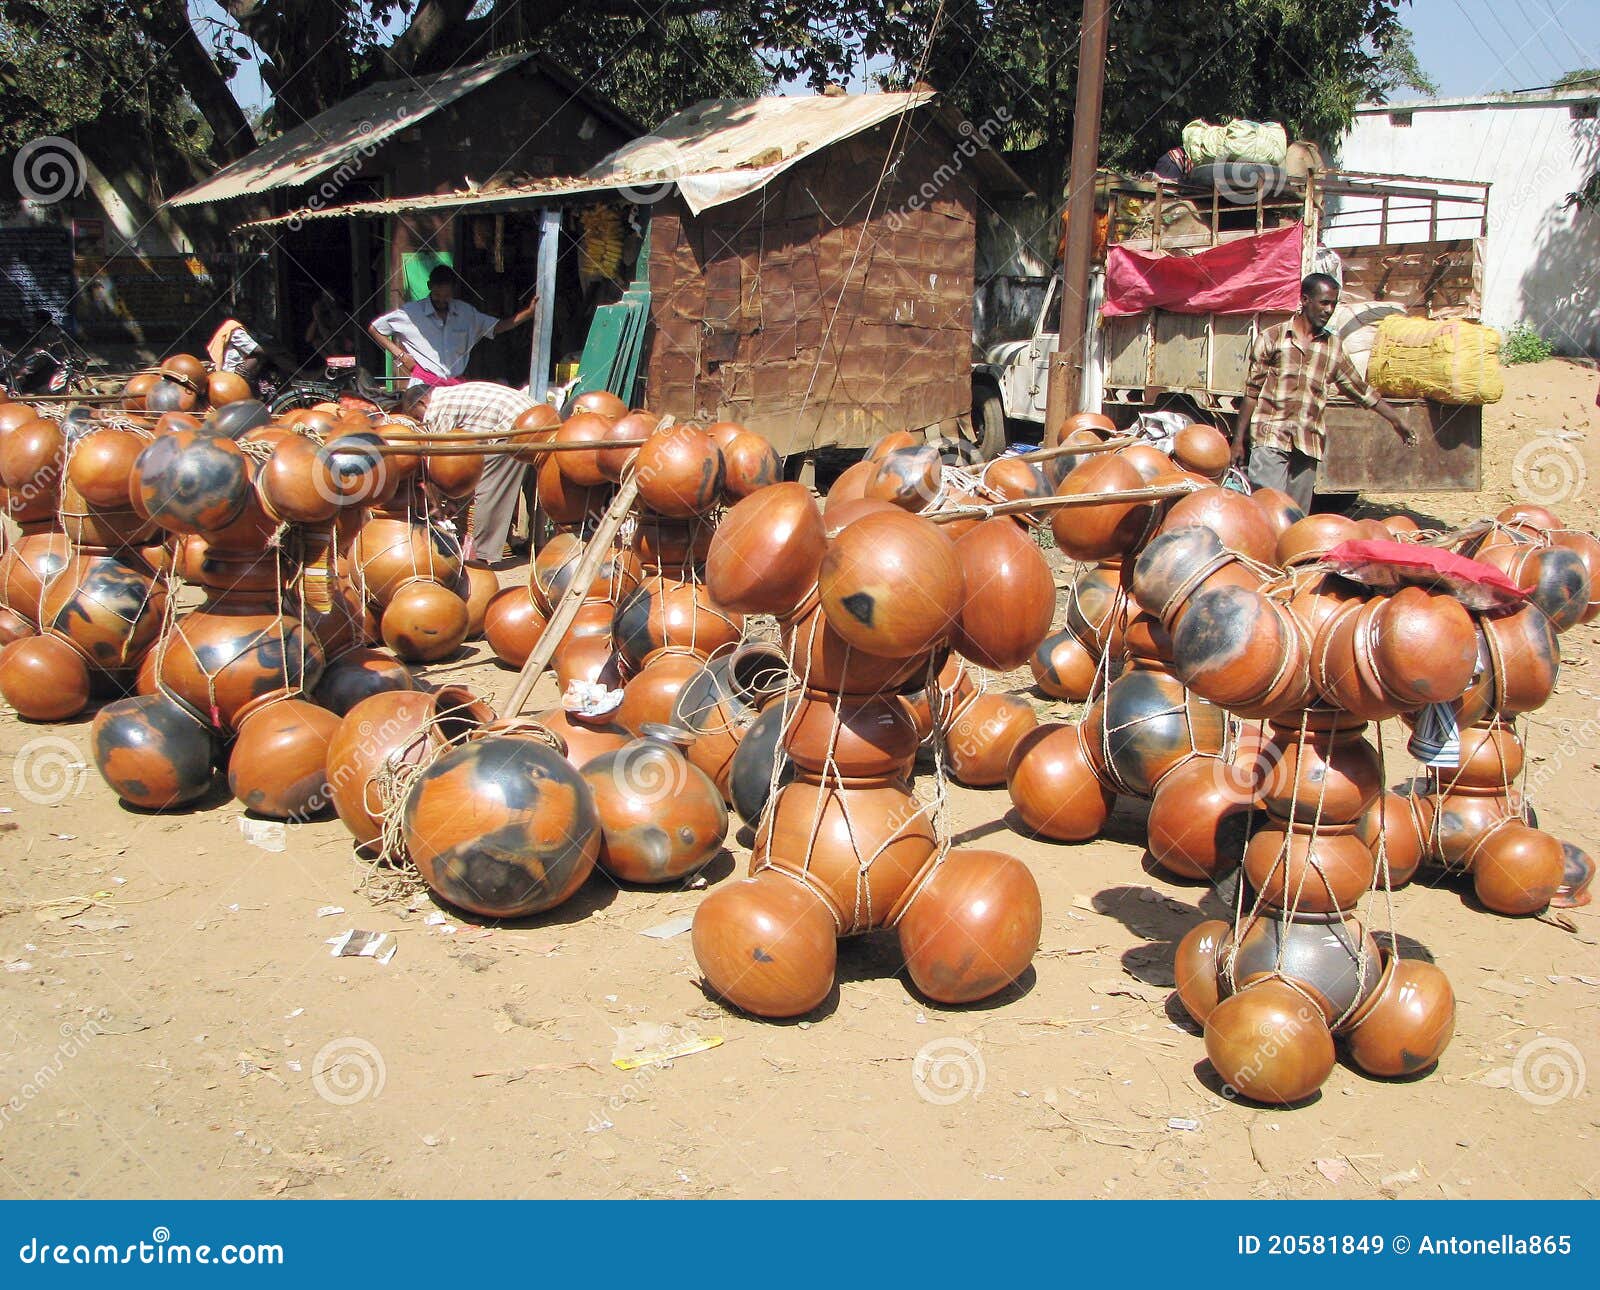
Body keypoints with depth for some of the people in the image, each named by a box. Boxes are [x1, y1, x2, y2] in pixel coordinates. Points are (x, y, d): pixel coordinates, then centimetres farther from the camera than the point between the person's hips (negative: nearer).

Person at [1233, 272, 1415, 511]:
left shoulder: (1333, 346, 14)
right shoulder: (1272, 338, 4)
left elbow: (1359, 388, 23)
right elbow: (1252, 392, 4)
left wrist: (1395, 420, 24)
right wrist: (1238, 439, 1)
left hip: (1309, 444, 4)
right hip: (1270, 438, -4)